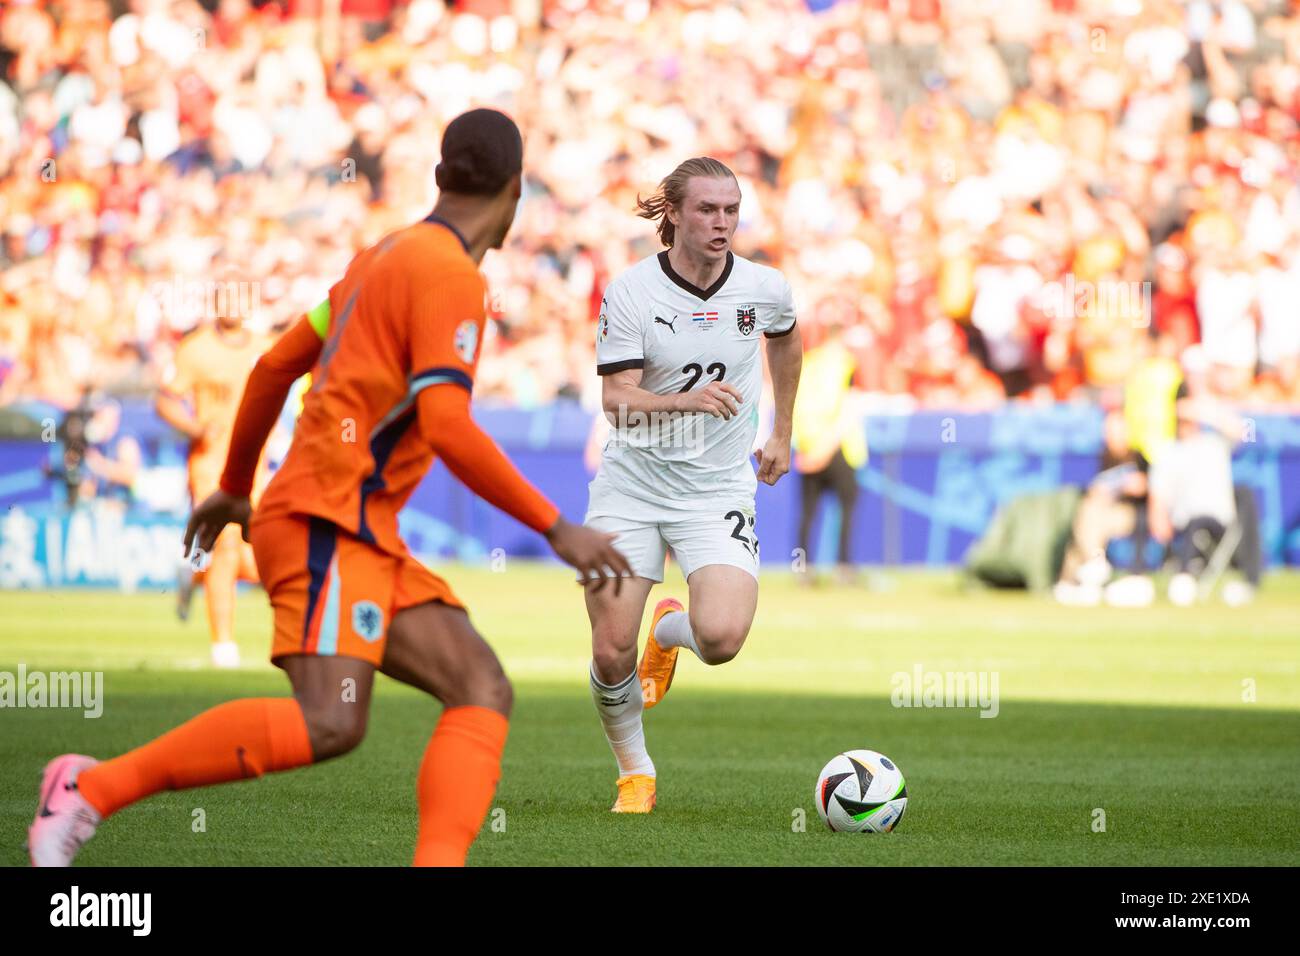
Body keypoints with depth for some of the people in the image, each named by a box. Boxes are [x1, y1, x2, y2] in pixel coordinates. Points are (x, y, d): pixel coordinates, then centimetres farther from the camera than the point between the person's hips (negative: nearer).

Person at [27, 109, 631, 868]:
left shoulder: (386, 256, 19)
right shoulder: (451, 275, -10)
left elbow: (275, 366, 25)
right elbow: (448, 430, -20)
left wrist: (236, 486, 36)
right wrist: (558, 529, -15)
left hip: (367, 544, 10)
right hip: (327, 525, -10)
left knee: (483, 691, -5)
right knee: (329, 725, -24)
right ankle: (92, 788, -14)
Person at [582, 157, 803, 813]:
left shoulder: (764, 289, -4)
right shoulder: (629, 293, -11)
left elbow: (785, 339, 21)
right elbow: (617, 401, -19)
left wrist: (782, 432, 25)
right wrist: (684, 399, -37)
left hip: (719, 490, 1)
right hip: (633, 483, -1)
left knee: (722, 639, -23)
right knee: (611, 655, -6)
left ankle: (669, 630, 16)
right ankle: (635, 776, 22)